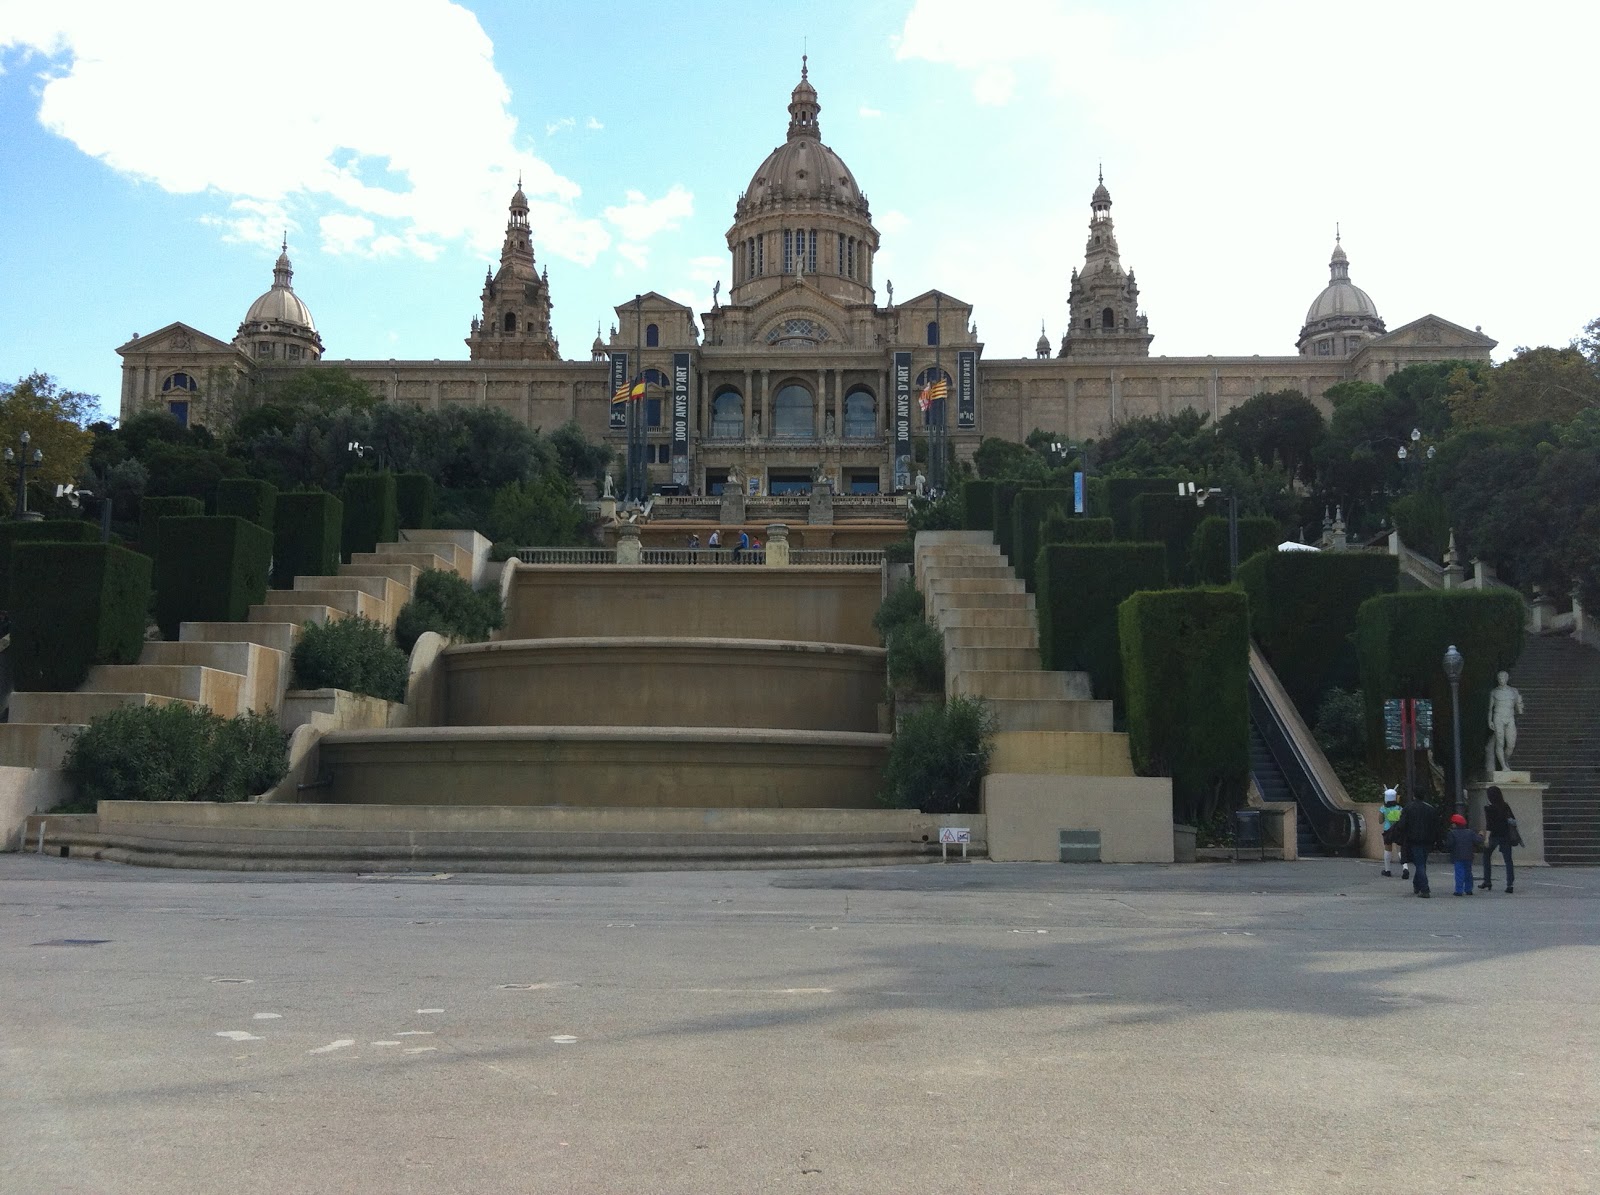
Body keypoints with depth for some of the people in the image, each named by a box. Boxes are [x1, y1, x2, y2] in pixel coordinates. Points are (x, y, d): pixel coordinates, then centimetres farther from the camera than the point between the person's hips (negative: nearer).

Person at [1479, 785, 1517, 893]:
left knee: (1486, 856, 16)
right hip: (1506, 836, 4)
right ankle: (1510, 884, -4)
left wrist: (1486, 838, -17)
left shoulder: (1488, 808, -12)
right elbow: (1513, 820, 7)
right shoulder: (1505, 806, 3)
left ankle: (1487, 881, 16)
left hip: (1495, 835, -4)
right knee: (1508, 860, 4)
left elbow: (1488, 824, -17)